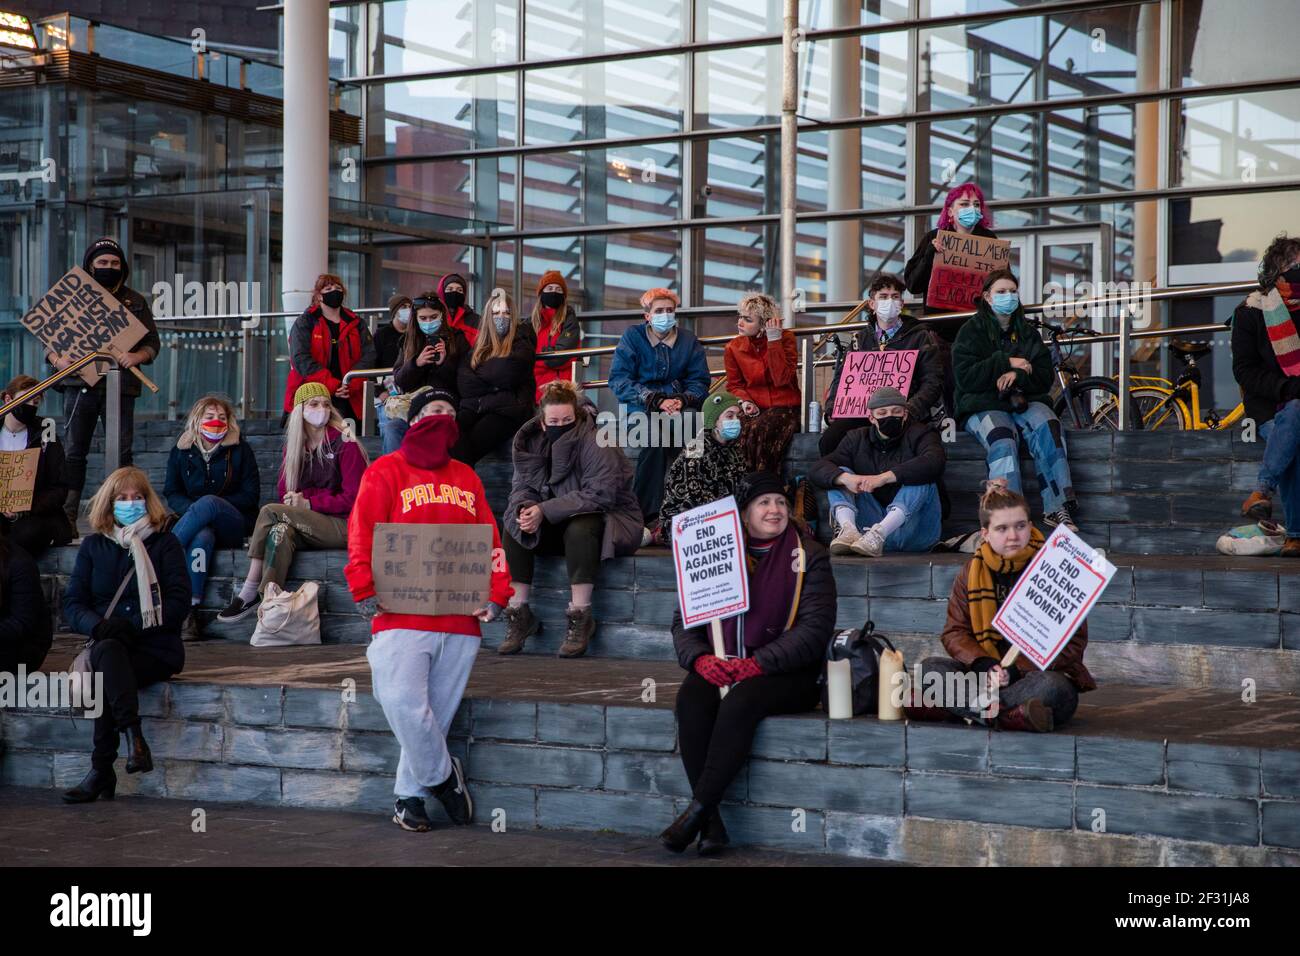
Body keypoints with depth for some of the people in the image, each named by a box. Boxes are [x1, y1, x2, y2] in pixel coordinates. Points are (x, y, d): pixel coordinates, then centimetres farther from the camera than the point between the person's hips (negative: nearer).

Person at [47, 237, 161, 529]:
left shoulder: (134, 301, 14)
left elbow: (153, 342, 11)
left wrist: (137, 356, -11)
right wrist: (56, 359, -10)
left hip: (120, 386, 0)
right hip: (79, 384, 0)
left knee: (122, 452, -4)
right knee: (74, 452, 0)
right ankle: (67, 516, 3)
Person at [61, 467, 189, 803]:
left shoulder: (164, 544, 9)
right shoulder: (93, 546, 16)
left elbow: (179, 602, -2)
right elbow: (72, 604, 8)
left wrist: (132, 625, -15)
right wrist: (100, 625, -14)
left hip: (156, 648, -2)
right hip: (108, 644, 2)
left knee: (105, 661, -33)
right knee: (105, 652, -35)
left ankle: (102, 771, -33)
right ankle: (133, 735, -44)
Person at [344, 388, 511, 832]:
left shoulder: (466, 478, 18)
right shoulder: (386, 472, 5)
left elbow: (490, 540, 15)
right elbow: (361, 535, -2)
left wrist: (495, 595, 2)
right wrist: (365, 592, -13)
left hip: (460, 620, 4)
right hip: (401, 616, -4)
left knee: (436, 714, 4)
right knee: (404, 703, -18)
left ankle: (410, 795, 15)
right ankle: (443, 774, 4)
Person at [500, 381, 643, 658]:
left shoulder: (596, 444, -20)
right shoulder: (531, 442, 0)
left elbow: (599, 494, -28)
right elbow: (521, 487, 0)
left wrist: (545, 511, -31)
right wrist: (525, 509, -27)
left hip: (608, 519, -6)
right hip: (557, 523, 6)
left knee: (580, 529, -37)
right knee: (513, 528, -16)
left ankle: (580, 619, -31)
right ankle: (518, 614, -13)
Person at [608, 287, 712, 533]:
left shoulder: (689, 341, 14)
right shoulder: (632, 337, 6)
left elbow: (699, 381, 10)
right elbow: (618, 379, -4)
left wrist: (682, 400, -13)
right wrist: (656, 400, -14)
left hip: (679, 405, 2)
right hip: (640, 407, -2)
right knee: (654, 432, -36)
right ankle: (649, 515, -35)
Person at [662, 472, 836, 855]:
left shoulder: (808, 557, 2)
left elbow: (815, 629, -8)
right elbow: (684, 618, 10)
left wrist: (757, 664, -19)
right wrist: (700, 658, -12)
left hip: (786, 673, -3)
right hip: (720, 667, 3)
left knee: (740, 701, -34)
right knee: (691, 698, -30)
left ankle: (696, 810, -30)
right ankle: (711, 822, -29)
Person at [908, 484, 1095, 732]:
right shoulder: (971, 574, 6)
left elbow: (1073, 642, -7)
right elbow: (954, 632, 5)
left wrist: (1016, 671, -19)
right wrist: (984, 665, -18)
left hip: (1038, 673, -3)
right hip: (988, 672, 3)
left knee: (1049, 686, -38)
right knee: (930, 667, -19)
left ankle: (960, 706, -28)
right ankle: (1007, 715, -32)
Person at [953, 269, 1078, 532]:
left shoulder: (1027, 332, 20)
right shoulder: (972, 331, 8)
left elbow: (1045, 377, 10)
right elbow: (965, 377, -6)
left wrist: (1017, 375, -12)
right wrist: (1007, 363, -9)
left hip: (1024, 400, 3)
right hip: (983, 404, -3)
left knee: (1047, 426, -31)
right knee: (1002, 439, -36)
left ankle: (1058, 507, -35)